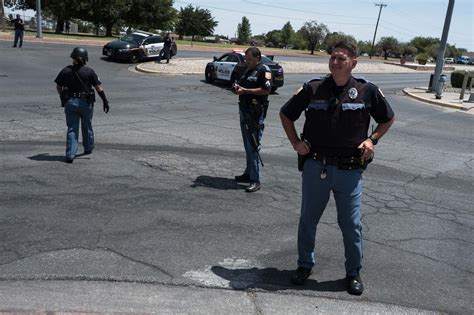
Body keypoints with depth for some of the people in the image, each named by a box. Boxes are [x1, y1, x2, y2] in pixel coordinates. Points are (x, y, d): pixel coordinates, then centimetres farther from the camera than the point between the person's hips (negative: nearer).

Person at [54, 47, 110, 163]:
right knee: (87, 127, 19)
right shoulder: (89, 71, -8)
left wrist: (63, 98, 23)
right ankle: (88, 148, 37)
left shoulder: (66, 71, 0)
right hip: (85, 102, -1)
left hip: (70, 102, 1)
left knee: (72, 129, 5)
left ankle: (70, 155, -5)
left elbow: (58, 86, 7)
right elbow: (99, 88, -9)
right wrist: (105, 101, -2)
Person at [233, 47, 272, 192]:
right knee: (247, 145, 15)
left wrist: (245, 90, -19)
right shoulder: (248, 71, 19)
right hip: (244, 111, 9)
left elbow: (266, 90, -19)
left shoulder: (264, 70, -8)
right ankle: (249, 173, 25)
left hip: (256, 112, -9)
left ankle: (255, 179, -5)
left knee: (253, 146, -9)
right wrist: (237, 88, 3)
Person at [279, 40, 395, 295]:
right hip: (315, 166, 1)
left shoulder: (367, 91, -3)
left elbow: (388, 118, 13)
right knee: (308, 220, 13)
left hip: (350, 170, -1)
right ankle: (304, 265, 33)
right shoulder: (313, 89, -2)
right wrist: (296, 142, 2)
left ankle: (353, 273, 28)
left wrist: (372, 139, -2)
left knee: (351, 225, 9)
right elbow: (286, 114, 12)